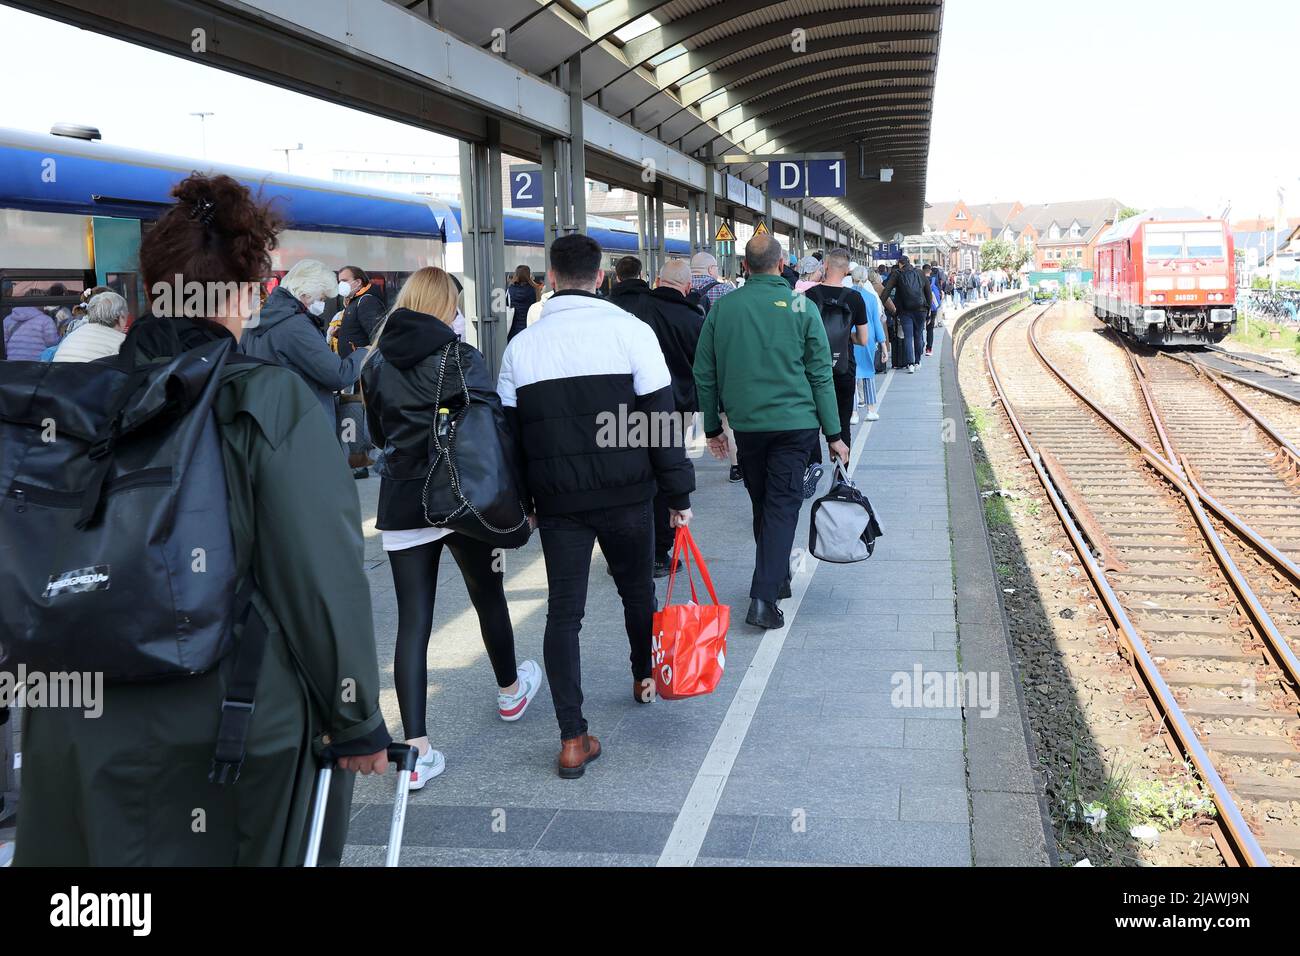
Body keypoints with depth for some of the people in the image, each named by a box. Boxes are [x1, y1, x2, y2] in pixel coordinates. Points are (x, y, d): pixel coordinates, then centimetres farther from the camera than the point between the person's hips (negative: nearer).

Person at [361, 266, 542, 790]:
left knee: (413, 620, 1)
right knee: (488, 597, 19)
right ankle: (510, 690, 42)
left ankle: (416, 750, -2)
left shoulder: (376, 365, 4)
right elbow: (493, 426, -11)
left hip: (401, 506, 2)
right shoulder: (461, 357, -8)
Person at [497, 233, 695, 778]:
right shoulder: (630, 330, -5)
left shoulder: (521, 345, 3)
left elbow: (509, 432, 8)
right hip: (625, 495, -1)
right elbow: (661, 420, -7)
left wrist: (519, 501, 17)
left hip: (556, 501, 1)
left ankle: (573, 740, 2)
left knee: (563, 611, 4)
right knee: (637, 590, 21)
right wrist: (678, 494, -1)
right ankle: (645, 679, 43)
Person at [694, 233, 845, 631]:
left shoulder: (722, 308, 0)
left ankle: (775, 579, 31)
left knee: (762, 503, 18)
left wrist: (712, 427, 14)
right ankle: (764, 597, -10)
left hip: (746, 423, 3)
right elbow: (821, 376, -3)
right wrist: (834, 435, 2)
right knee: (782, 506, -1)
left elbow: (705, 374, 4)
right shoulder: (802, 309, -5)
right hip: (795, 423, -2)